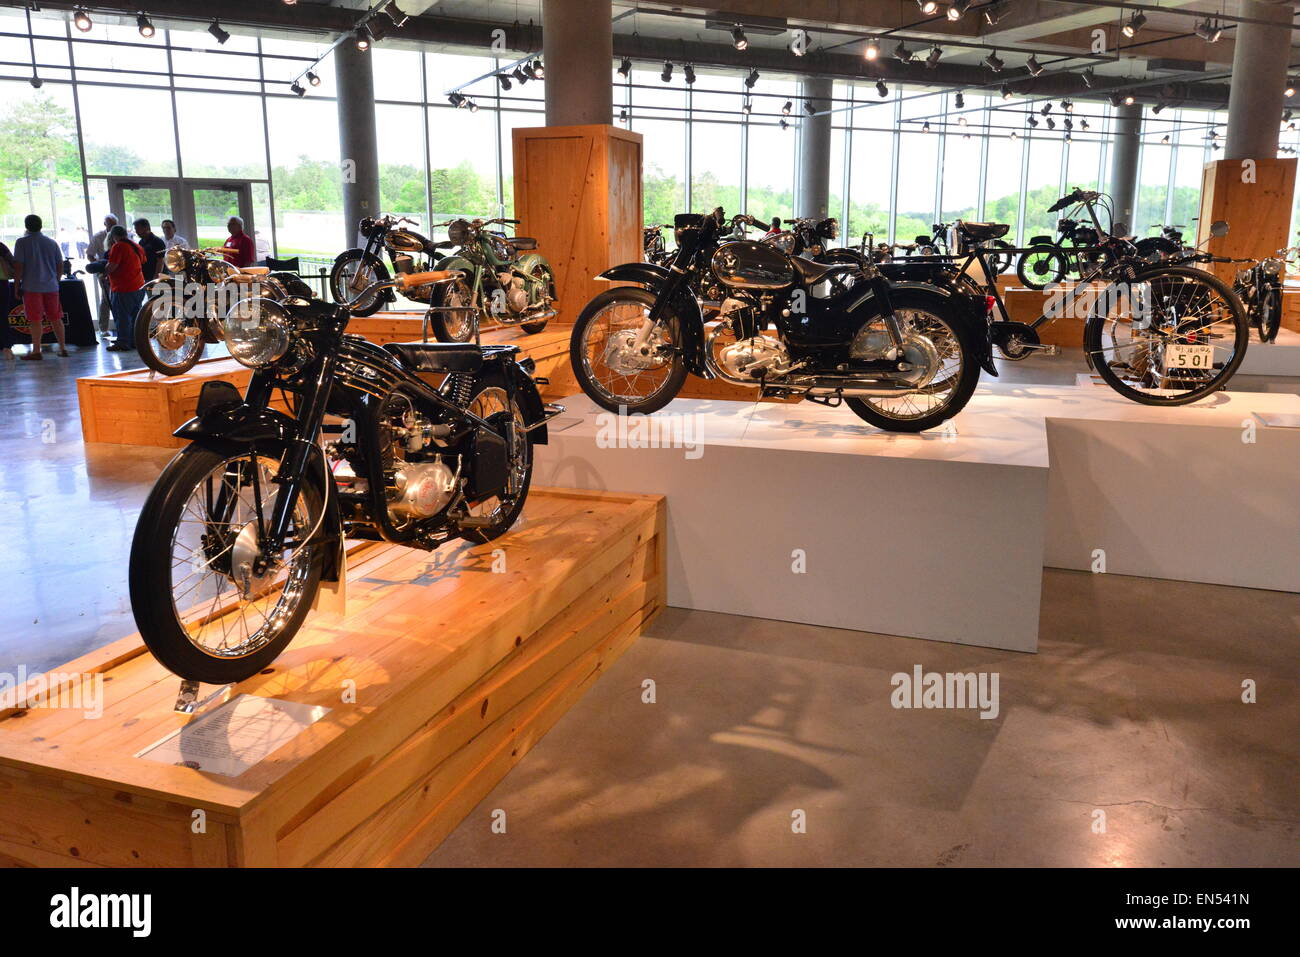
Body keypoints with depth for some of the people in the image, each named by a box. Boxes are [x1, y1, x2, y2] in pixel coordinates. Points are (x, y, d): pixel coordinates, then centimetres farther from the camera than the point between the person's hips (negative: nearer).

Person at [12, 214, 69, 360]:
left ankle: (36, 351, 0)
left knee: (35, 320, -2)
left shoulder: (22, 242, -4)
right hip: (51, 286, 4)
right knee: (56, 318, 9)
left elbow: (18, 265, -8)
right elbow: (60, 265, 10)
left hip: (32, 287, -4)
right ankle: (63, 348, 11)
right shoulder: (52, 242, 7)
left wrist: (17, 284, 0)